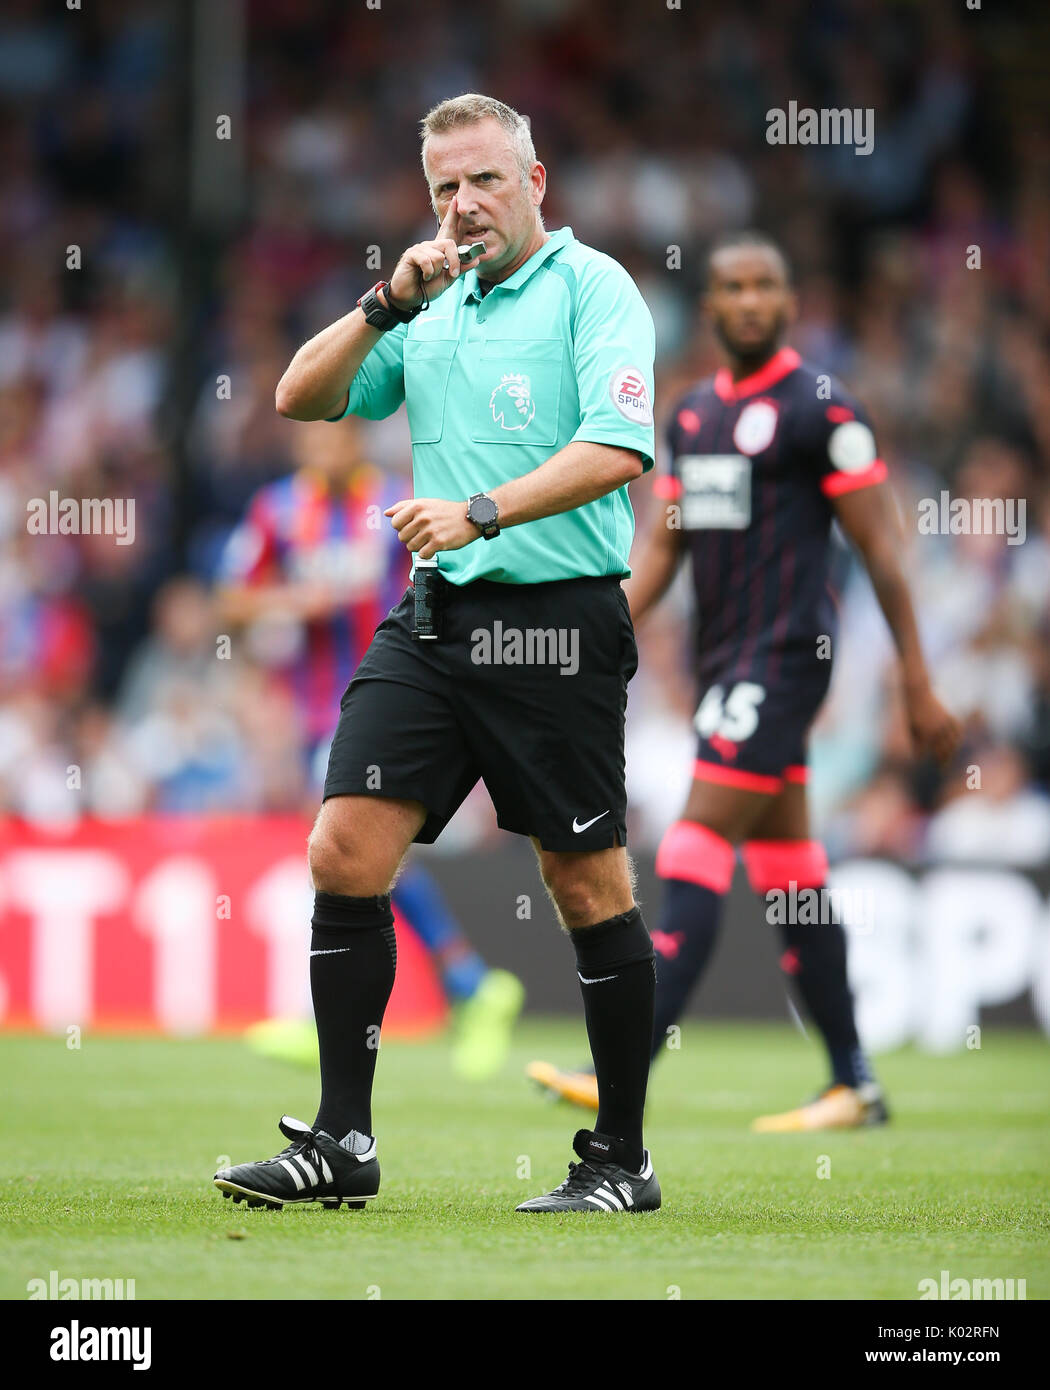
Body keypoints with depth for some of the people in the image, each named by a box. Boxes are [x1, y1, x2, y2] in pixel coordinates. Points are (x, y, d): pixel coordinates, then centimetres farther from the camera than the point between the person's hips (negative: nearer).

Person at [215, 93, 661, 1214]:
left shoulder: (591, 287, -3)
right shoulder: (432, 311, 18)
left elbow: (616, 449, -16)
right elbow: (300, 400, 13)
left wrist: (482, 510, -25)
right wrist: (385, 305, 0)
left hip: (555, 621, -6)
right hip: (433, 617, 6)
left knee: (589, 888, -1)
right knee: (345, 855, -4)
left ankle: (623, 1161, 8)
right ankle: (341, 1142, 1)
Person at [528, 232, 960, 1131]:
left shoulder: (821, 408, -8)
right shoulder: (693, 413, 14)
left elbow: (881, 548, -7)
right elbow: (662, 546, 18)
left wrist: (918, 686, -8)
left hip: (784, 653, -8)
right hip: (723, 658, 8)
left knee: (697, 856, -14)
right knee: (789, 873, 10)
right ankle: (855, 1084, 16)